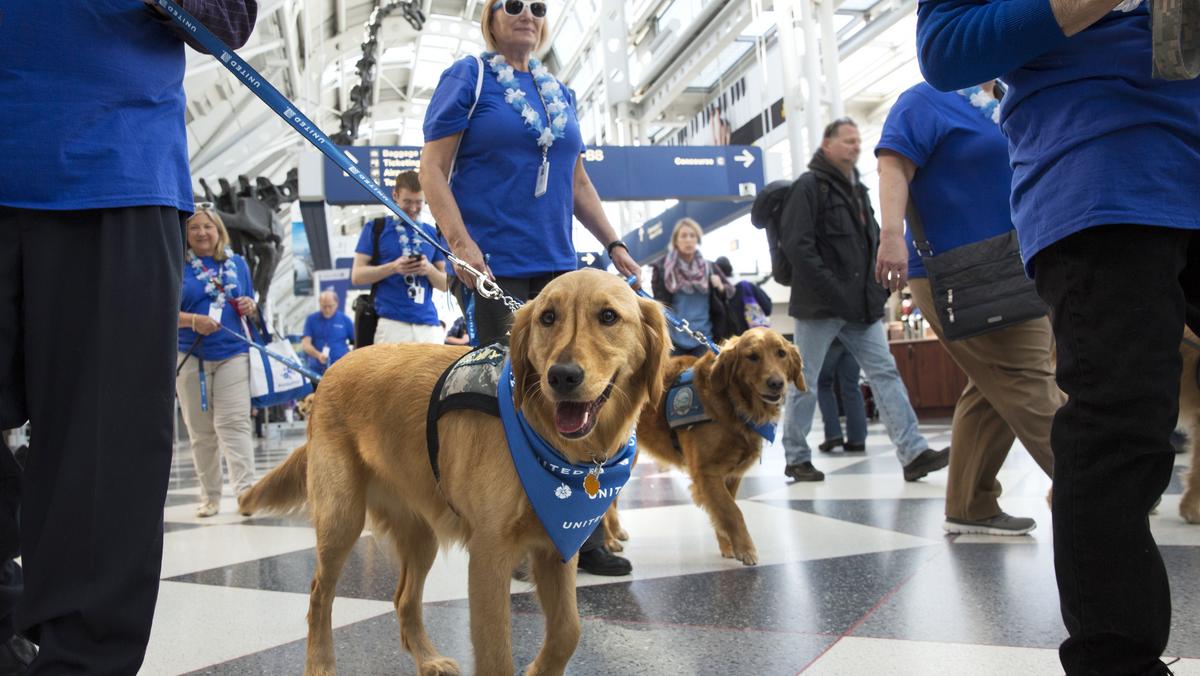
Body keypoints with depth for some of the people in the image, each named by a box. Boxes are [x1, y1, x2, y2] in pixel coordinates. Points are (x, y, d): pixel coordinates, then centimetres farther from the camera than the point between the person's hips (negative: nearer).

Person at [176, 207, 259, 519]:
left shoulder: (237, 263, 12)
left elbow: (251, 309, 19)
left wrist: (251, 308, -5)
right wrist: (193, 321, -20)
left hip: (232, 355, 0)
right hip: (190, 356, 0)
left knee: (235, 423, -10)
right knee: (200, 430, 5)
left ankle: (246, 490, -16)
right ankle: (210, 495, 12)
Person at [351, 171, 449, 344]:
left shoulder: (433, 234, 16)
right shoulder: (376, 228, 8)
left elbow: (445, 284, 16)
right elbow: (357, 275, 3)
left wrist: (429, 270, -6)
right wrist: (393, 267, -12)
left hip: (429, 324, 3)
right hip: (391, 323, -3)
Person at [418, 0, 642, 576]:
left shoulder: (560, 93, 18)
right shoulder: (468, 77, 2)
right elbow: (432, 168, -5)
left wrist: (614, 245, 15)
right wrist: (461, 242, -17)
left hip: (556, 265, 6)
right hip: (492, 267, -5)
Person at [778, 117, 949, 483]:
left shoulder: (858, 190, 19)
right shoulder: (810, 185, -6)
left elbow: (873, 243, 24)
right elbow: (797, 245, -16)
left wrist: (880, 289, 10)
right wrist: (831, 290, -21)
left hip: (861, 304, 7)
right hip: (820, 304, -7)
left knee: (885, 373, -1)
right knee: (805, 382, 2)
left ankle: (913, 453, -4)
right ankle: (797, 458, 13)